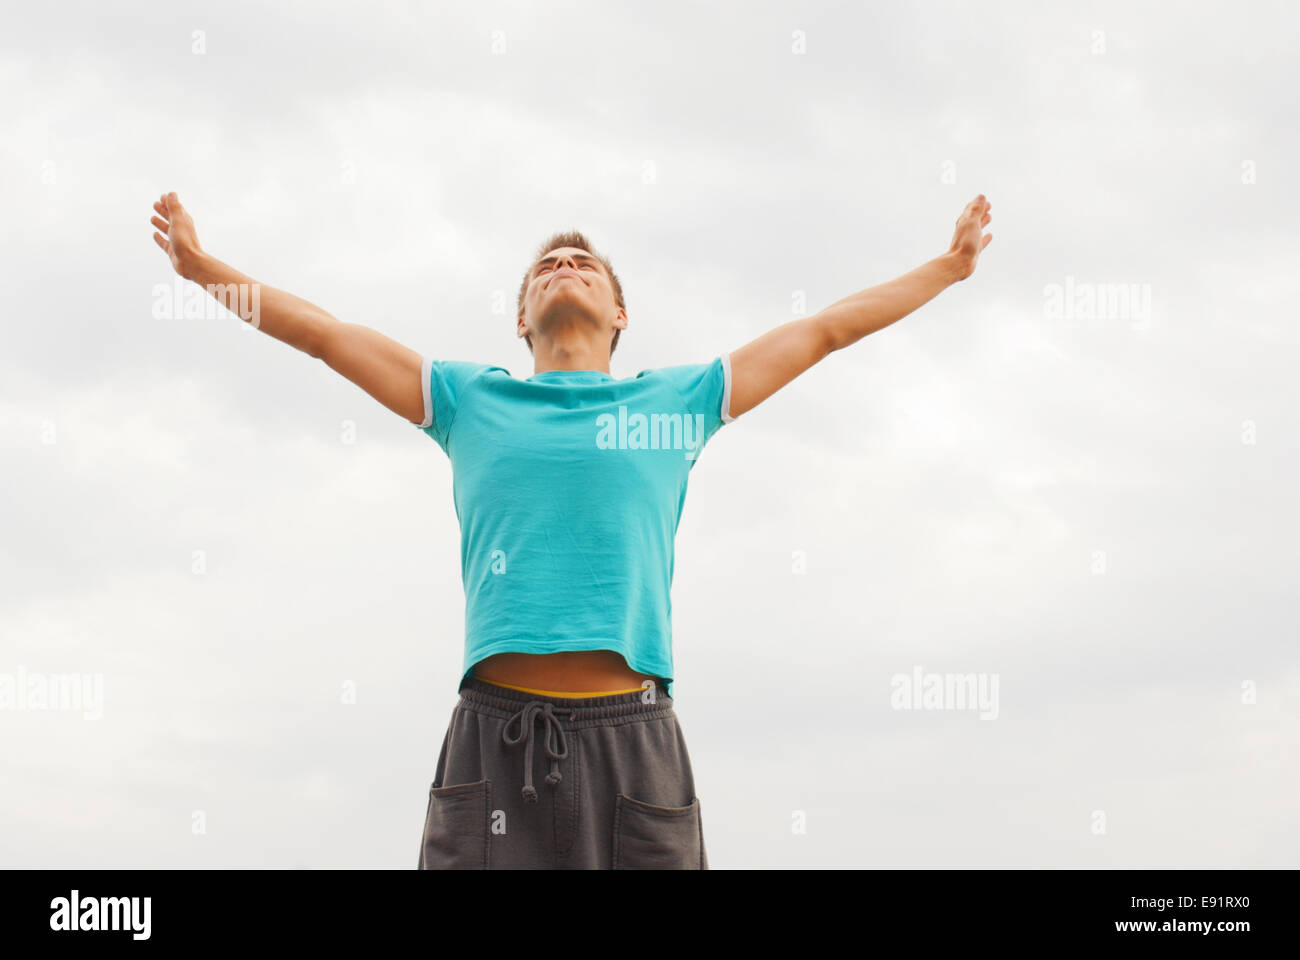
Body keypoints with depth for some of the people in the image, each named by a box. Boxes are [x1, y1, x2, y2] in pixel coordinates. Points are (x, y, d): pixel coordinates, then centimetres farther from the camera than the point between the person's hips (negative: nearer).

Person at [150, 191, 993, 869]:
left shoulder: (681, 401, 19)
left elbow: (826, 330, 27)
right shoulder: (471, 400, 20)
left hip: (633, 733, 0)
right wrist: (205, 269, 30)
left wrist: (950, 266, 33)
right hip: (496, 731, 0)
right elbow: (325, 334, 27)